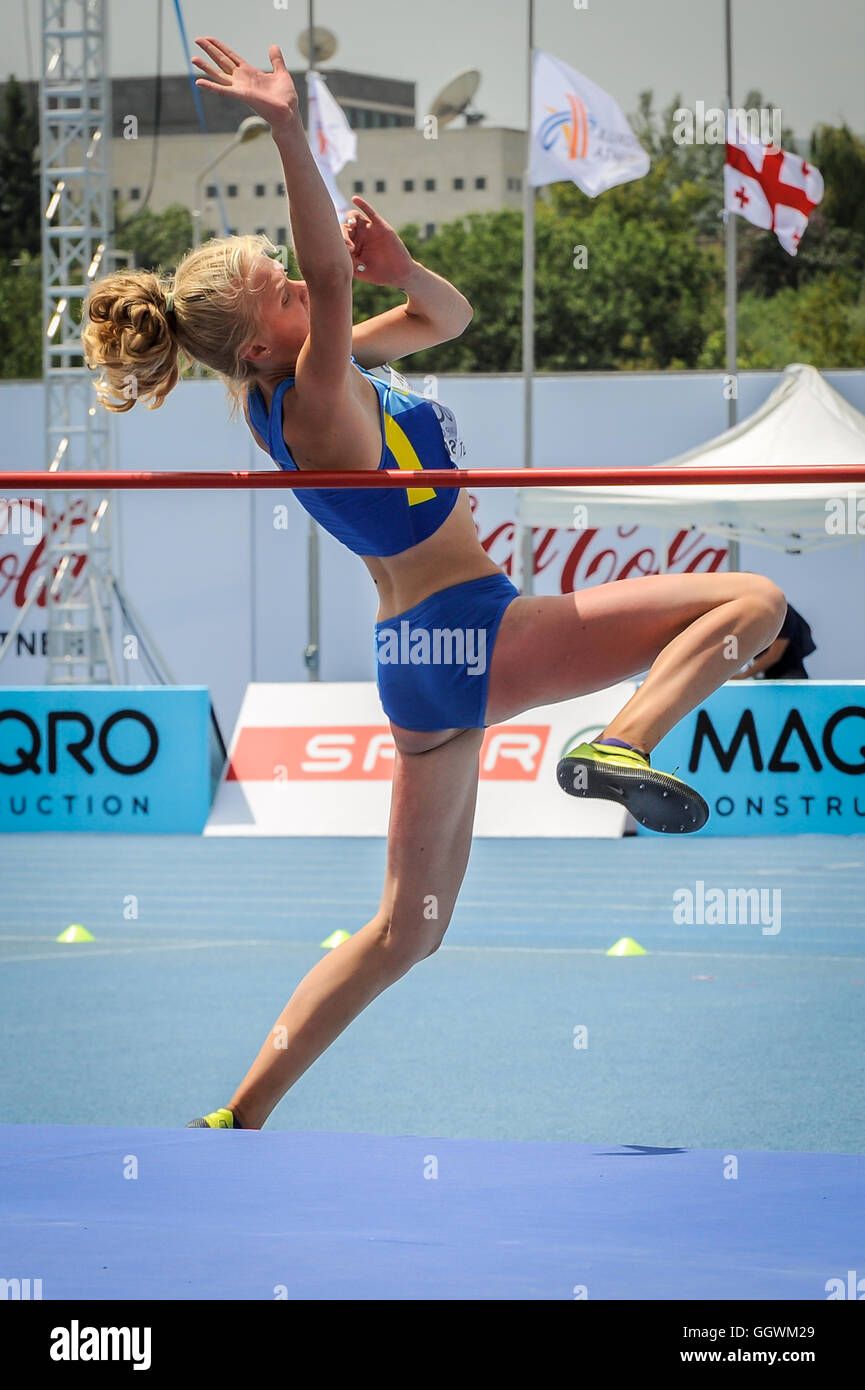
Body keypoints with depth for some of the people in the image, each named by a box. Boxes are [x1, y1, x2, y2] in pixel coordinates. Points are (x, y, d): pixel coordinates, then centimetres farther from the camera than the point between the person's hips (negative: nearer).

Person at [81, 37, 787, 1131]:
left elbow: (447, 316, 17)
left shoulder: (319, 373, 6)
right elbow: (333, 283, -38)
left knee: (407, 929, 17)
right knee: (752, 600, -6)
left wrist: (394, 263, -5)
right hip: (470, 636, -9)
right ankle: (623, 747, -29)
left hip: (420, 655, 9)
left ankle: (243, 1117, 14)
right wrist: (289, 135, -50)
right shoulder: (313, 407, -19)